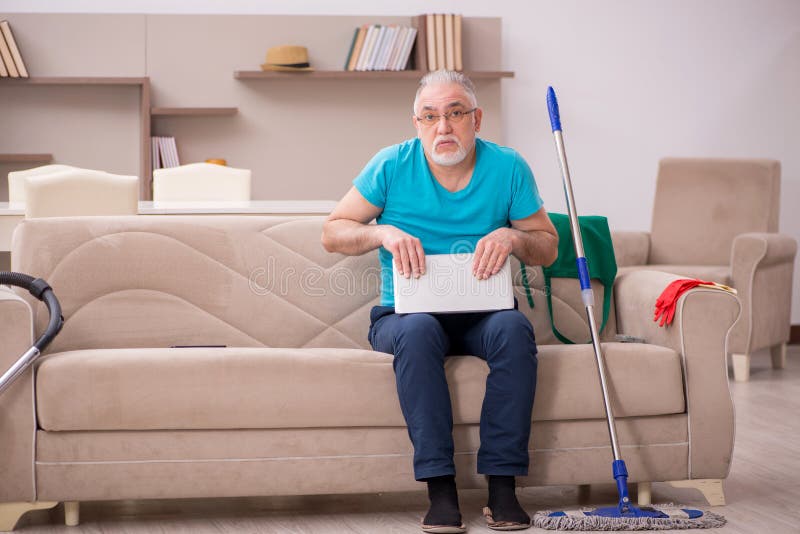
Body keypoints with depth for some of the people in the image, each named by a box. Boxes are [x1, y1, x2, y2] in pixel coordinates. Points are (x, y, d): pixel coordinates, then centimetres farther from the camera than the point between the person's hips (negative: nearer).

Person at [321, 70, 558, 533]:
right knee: (418, 330, -36)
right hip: (405, 314, -1)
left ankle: (502, 486, -31)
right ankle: (441, 489, -37)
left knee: (514, 327, -33)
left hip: (479, 316, 1)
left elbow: (549, 248, 7)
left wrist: (514, 237, -16)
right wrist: (384, 233, -17)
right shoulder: (393, 166, -2)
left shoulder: (508, 168, 0)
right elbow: (332, 233, 2)